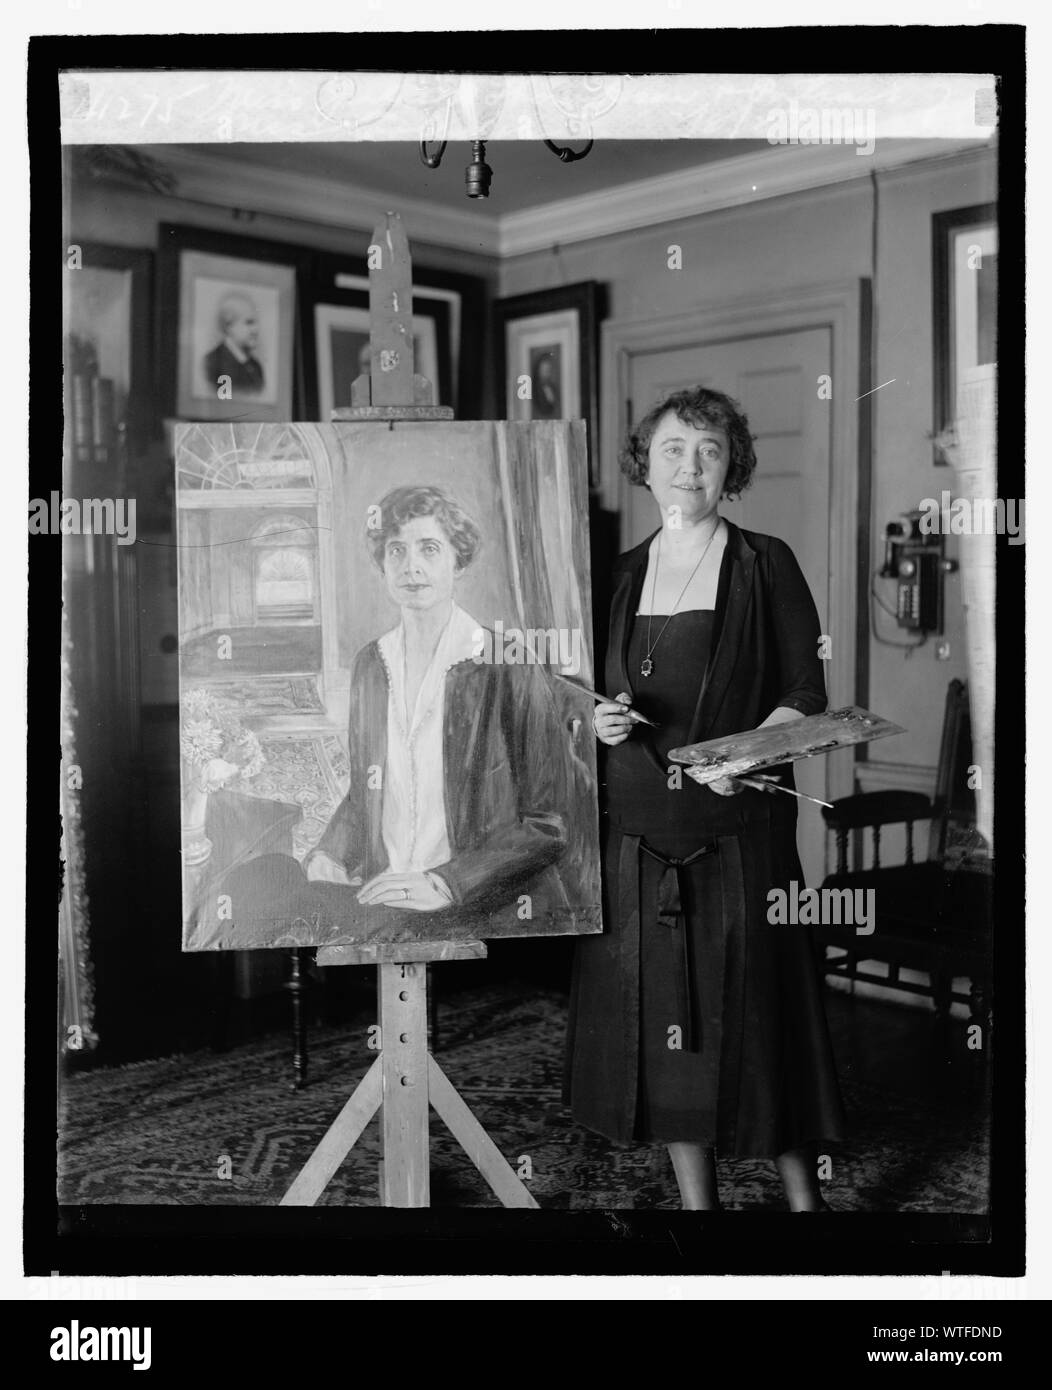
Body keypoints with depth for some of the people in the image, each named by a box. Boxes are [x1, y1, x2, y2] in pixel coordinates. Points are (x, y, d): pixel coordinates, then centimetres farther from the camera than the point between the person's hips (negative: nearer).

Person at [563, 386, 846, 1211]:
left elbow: (807, 695, -2)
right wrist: (599, 722, -5)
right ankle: (696, 1197, 22)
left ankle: (802, 1190, 20)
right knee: (657, 1013, 7)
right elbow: (591, 698, 18)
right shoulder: (619, 578, 12)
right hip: (638, 831, 4)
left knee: (754, 1006, 0)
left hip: (738, 828, -3)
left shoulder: (765, 565, 1)